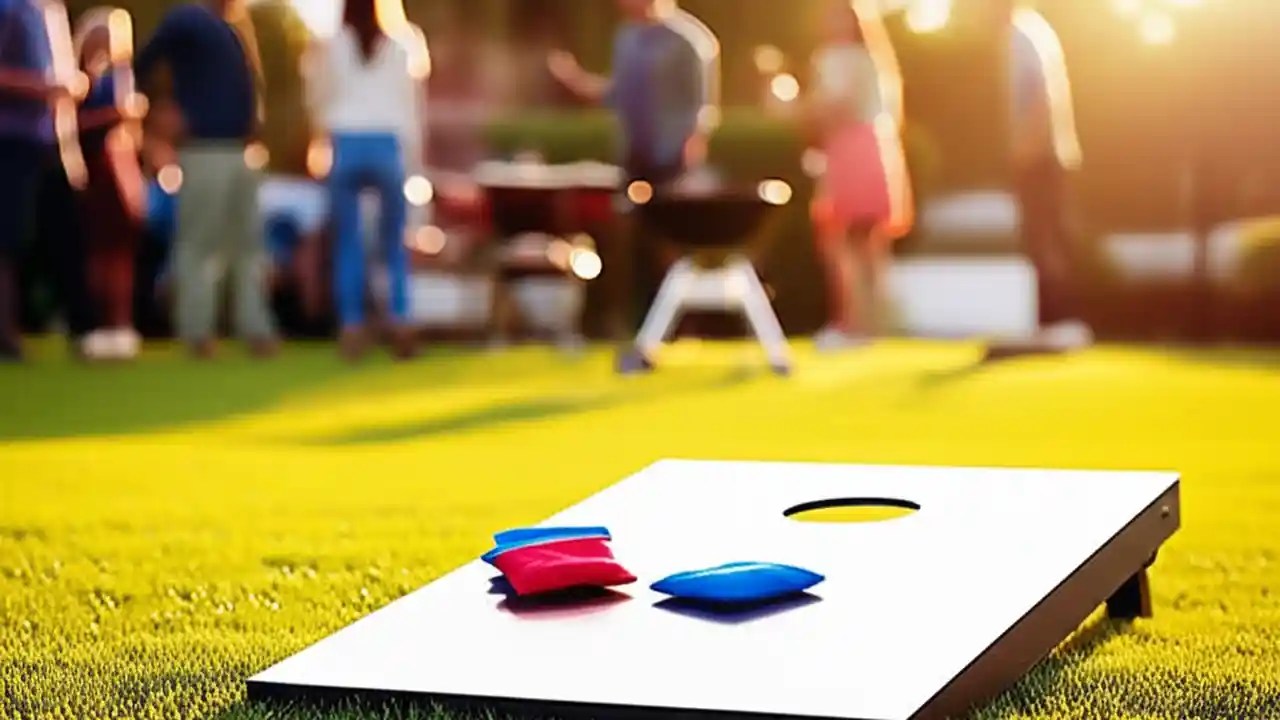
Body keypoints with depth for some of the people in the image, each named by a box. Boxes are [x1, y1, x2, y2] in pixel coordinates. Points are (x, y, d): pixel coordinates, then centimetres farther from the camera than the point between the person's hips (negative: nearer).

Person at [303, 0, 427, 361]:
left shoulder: (329, 50, 2)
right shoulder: (398, 49, 5)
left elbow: (320, 101, 7)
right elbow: (410, 105, 6)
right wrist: (414, 159, 10)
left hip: (346, 147, -1)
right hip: (387, 146, 1)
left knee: (347, 243, 4)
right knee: (394, 242, 8)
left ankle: (353, 327, -4)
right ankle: (400, 323, -3)